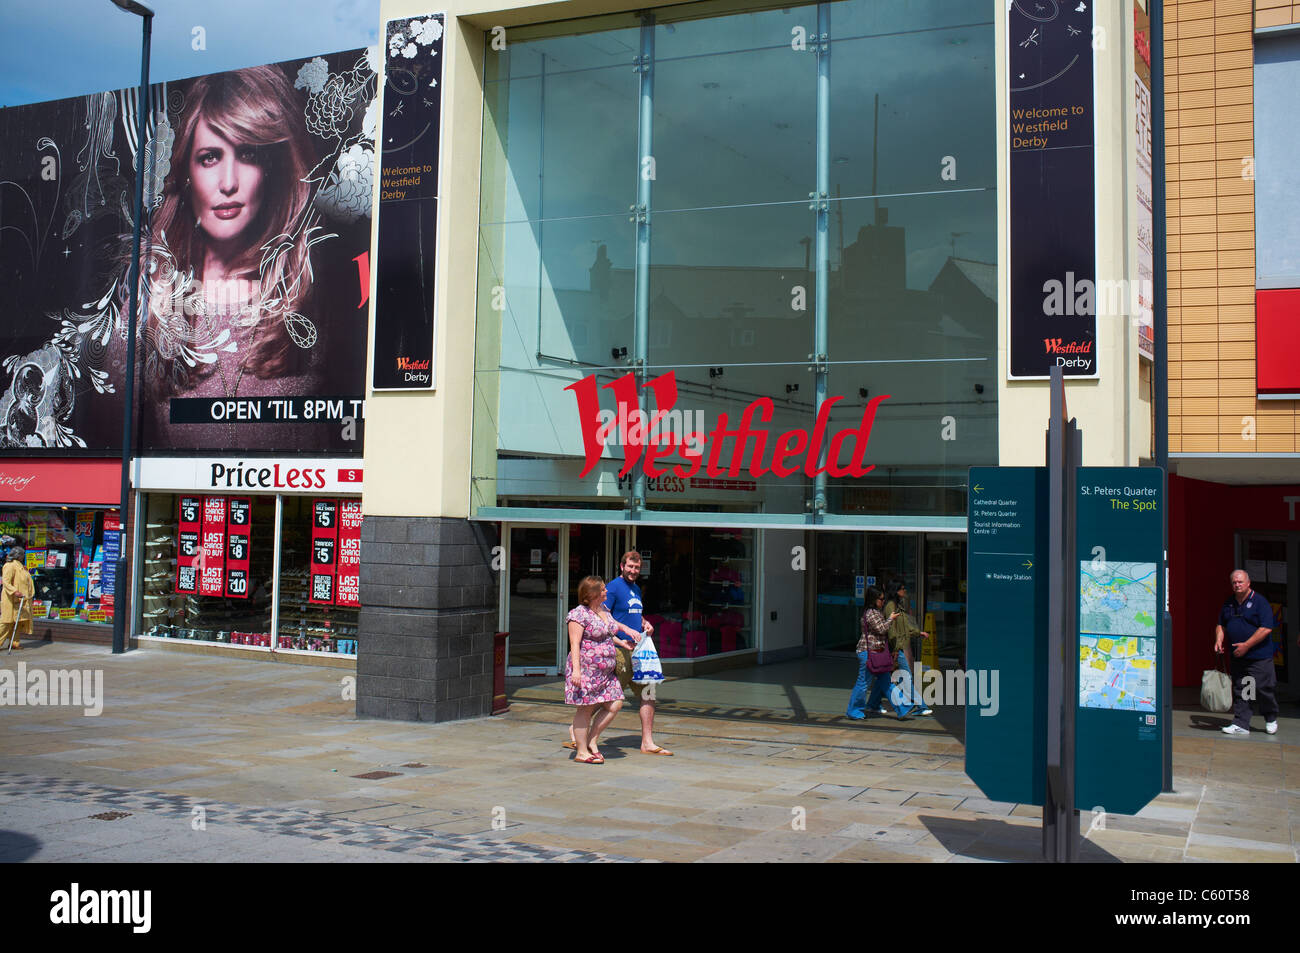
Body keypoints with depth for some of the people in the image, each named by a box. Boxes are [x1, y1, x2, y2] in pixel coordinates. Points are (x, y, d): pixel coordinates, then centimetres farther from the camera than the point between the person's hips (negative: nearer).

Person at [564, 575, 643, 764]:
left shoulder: (604, 610, 14)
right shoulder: (580, 614, -11)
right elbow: (575, 644, -16)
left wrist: (619, 642, 23)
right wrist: (576, 669, -22)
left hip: (605, 670, 8)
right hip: (585, 669, -8)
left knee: (615, 705, 3)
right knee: (586, 709, -2)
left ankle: (590, 741, 15)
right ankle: (581, 752, 8)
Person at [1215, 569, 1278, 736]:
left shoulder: (1260, 602, -9)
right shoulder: (1228, 603, 11)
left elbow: (1266, 628, -15)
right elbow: (1221, 625, 21)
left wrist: (1246, 645, -18)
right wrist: (1218, 641, 2)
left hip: (1259, 656, -6)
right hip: (1237, 656, 6)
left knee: (1264, 688, 0)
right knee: (1239, 691, 5)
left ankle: (1271, 720, 21)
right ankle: (1241, 724, 8)